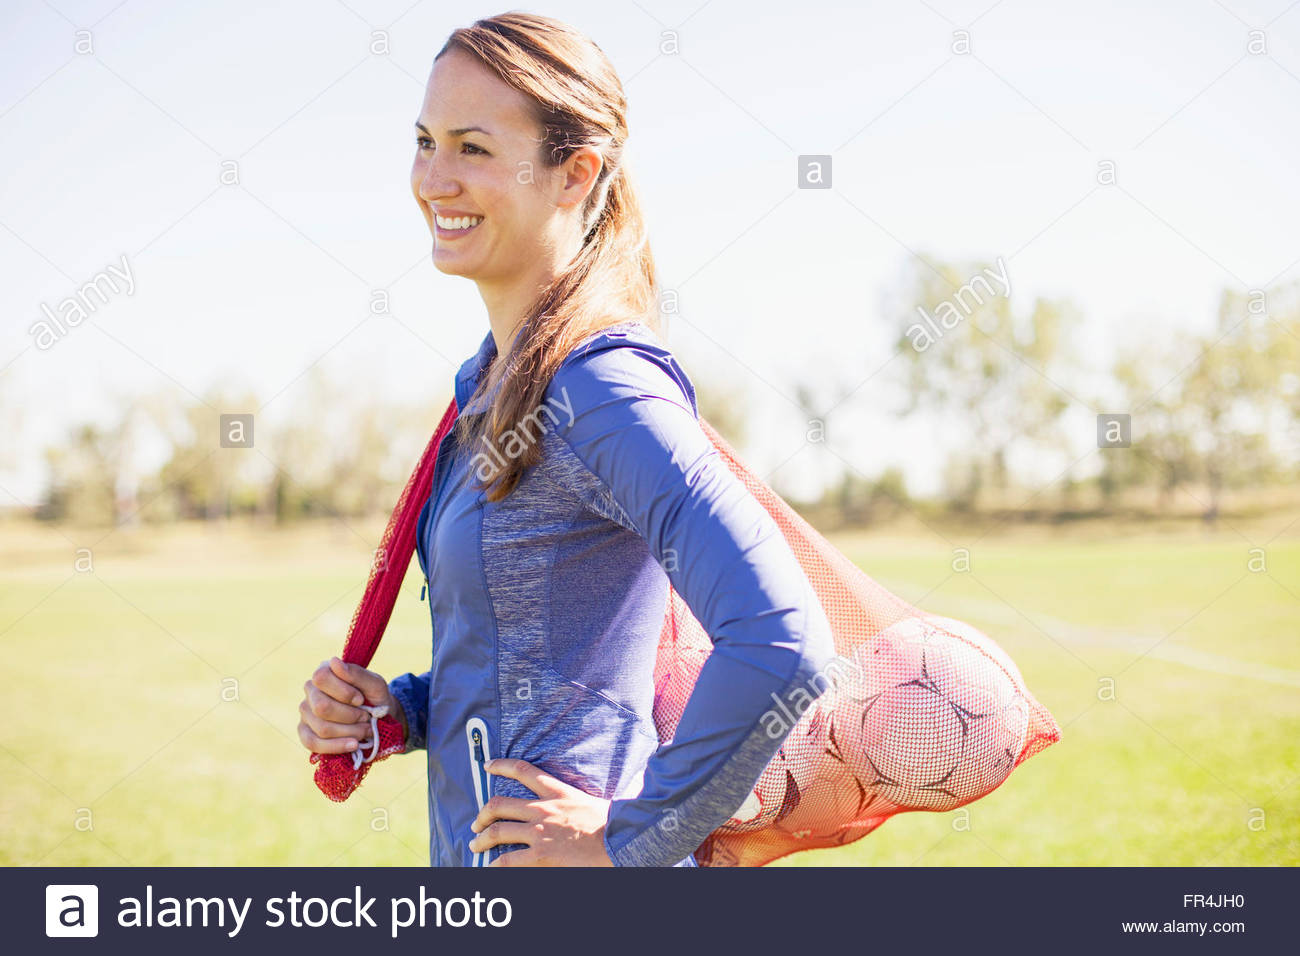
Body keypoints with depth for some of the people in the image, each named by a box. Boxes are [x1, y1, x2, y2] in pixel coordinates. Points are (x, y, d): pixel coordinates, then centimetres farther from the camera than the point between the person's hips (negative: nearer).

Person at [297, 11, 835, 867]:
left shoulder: (605, 385, -20)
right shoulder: (494, 379, 6)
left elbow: (784, 647, -31)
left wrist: (635, 838, -21)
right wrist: (398, 709, 0)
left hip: (558, 857, -8)